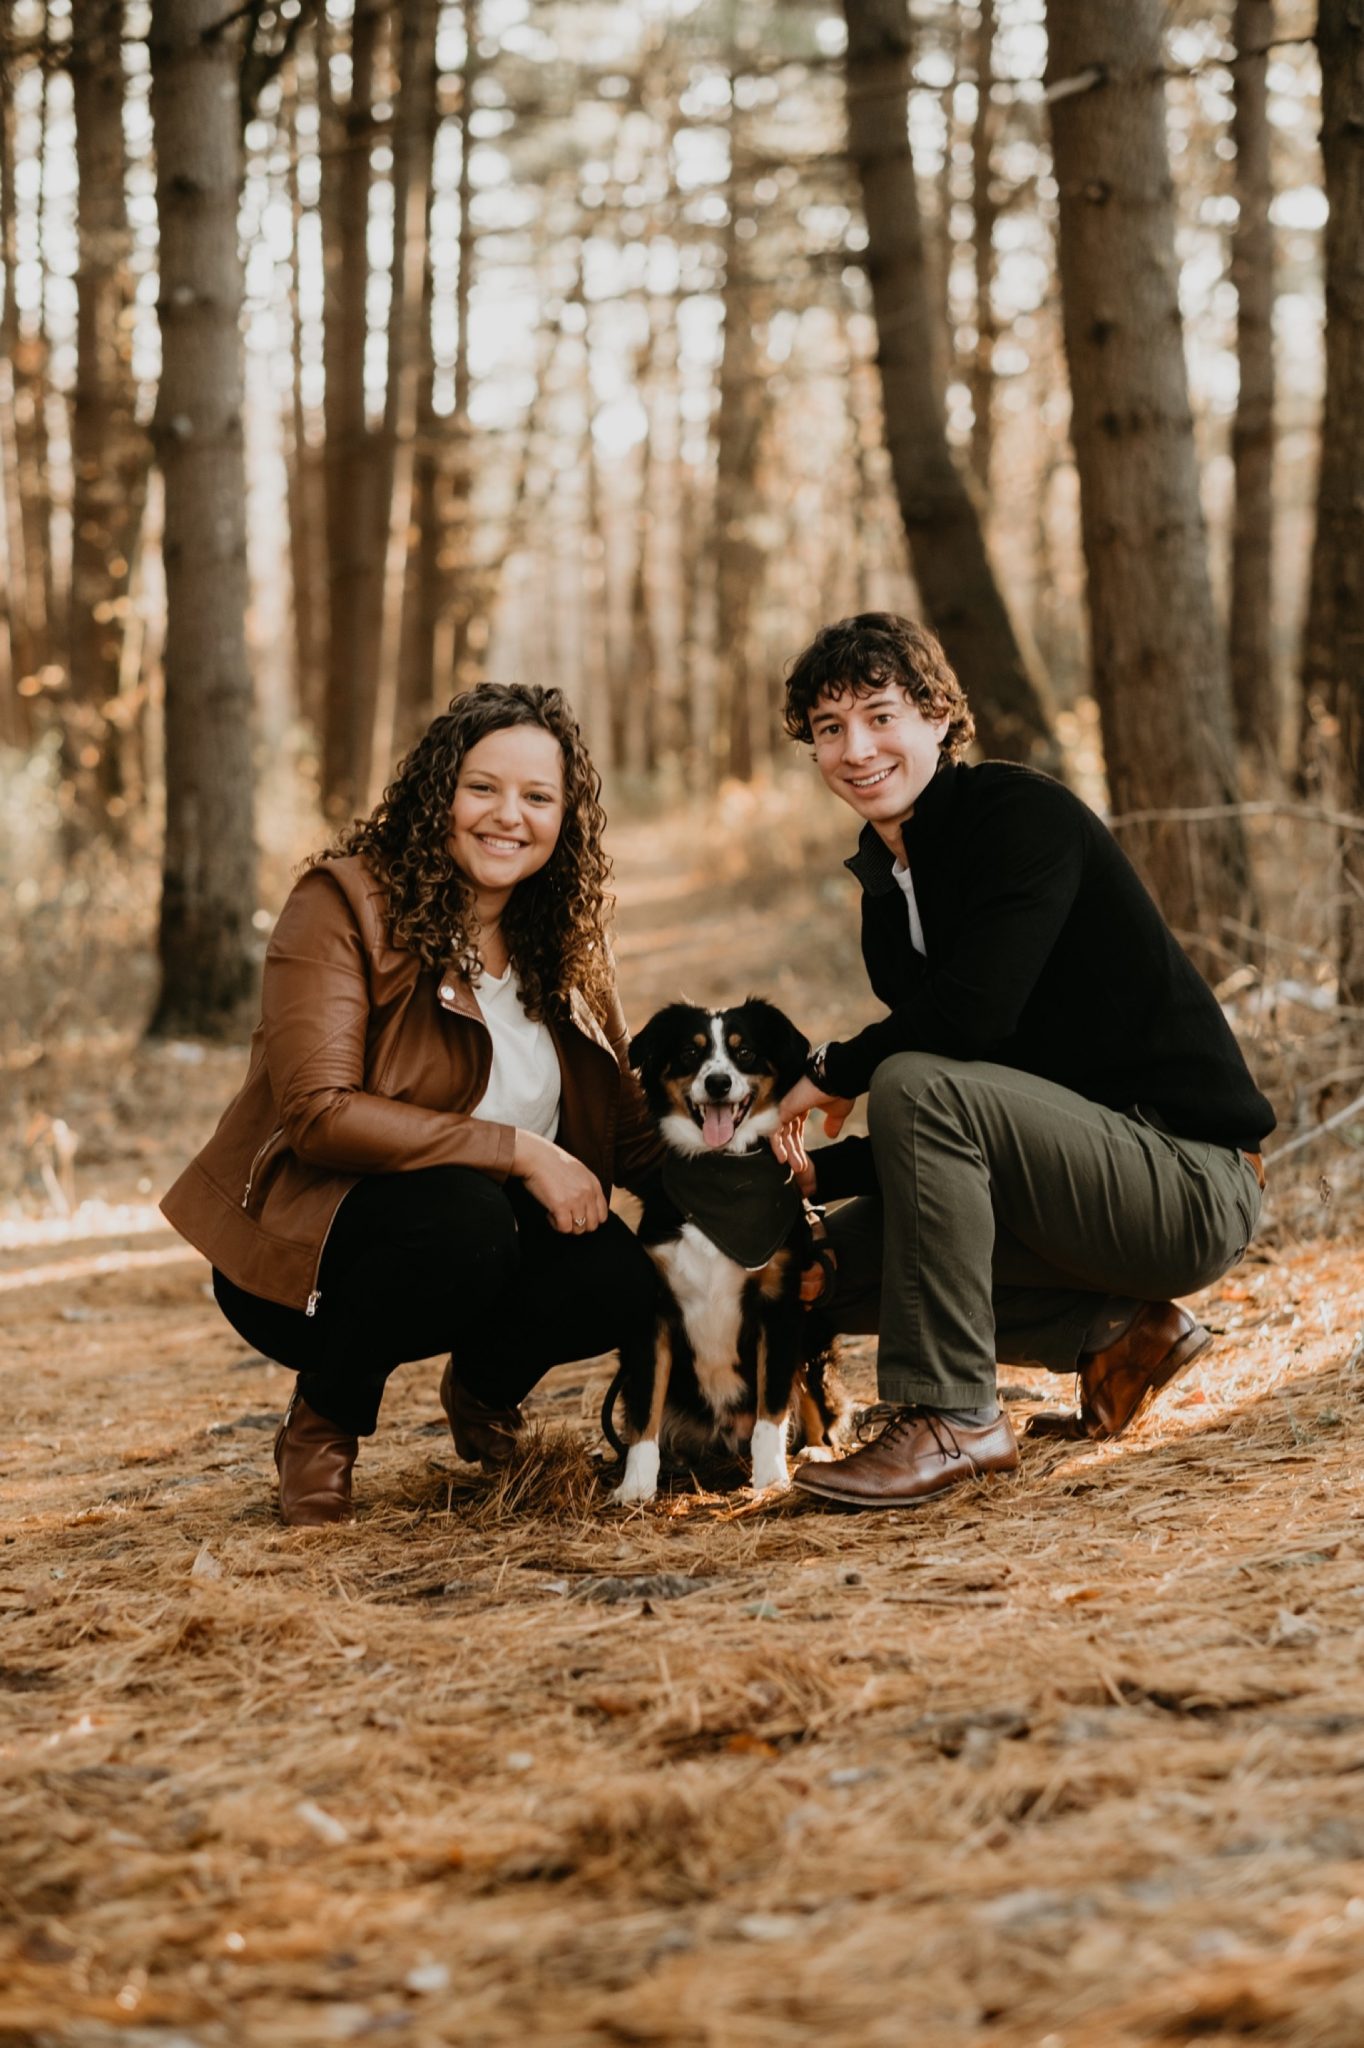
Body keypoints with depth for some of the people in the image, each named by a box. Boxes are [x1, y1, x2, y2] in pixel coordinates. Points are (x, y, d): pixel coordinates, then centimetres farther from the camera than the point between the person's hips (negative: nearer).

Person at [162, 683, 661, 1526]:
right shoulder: (344, 903, -14)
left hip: (486, 1229, 5)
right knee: (464, 1215, -37)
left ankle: (485, 1385, 11)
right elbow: (318, 1113, -24)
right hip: (300, 1250, -5)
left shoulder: (562, 939, 6)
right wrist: (516, 1151, -25)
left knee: (616, 1277, -25)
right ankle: (321, 1427, -8)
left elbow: (628, 1131, 9)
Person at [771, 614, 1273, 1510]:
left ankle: (953, 1417, -21)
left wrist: (832, 1071, -9)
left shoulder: (1022, 813, -12)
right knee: (830, 1270, 6)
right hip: (1090, 1171, 9)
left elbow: (971, 1012, -26)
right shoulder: (889, 894, 12)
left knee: (918, 1085, -28)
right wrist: (816, 1171, -1)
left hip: (1191, 1180, -9)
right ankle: (1116, 1332, 8)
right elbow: (949, 1136, 15)